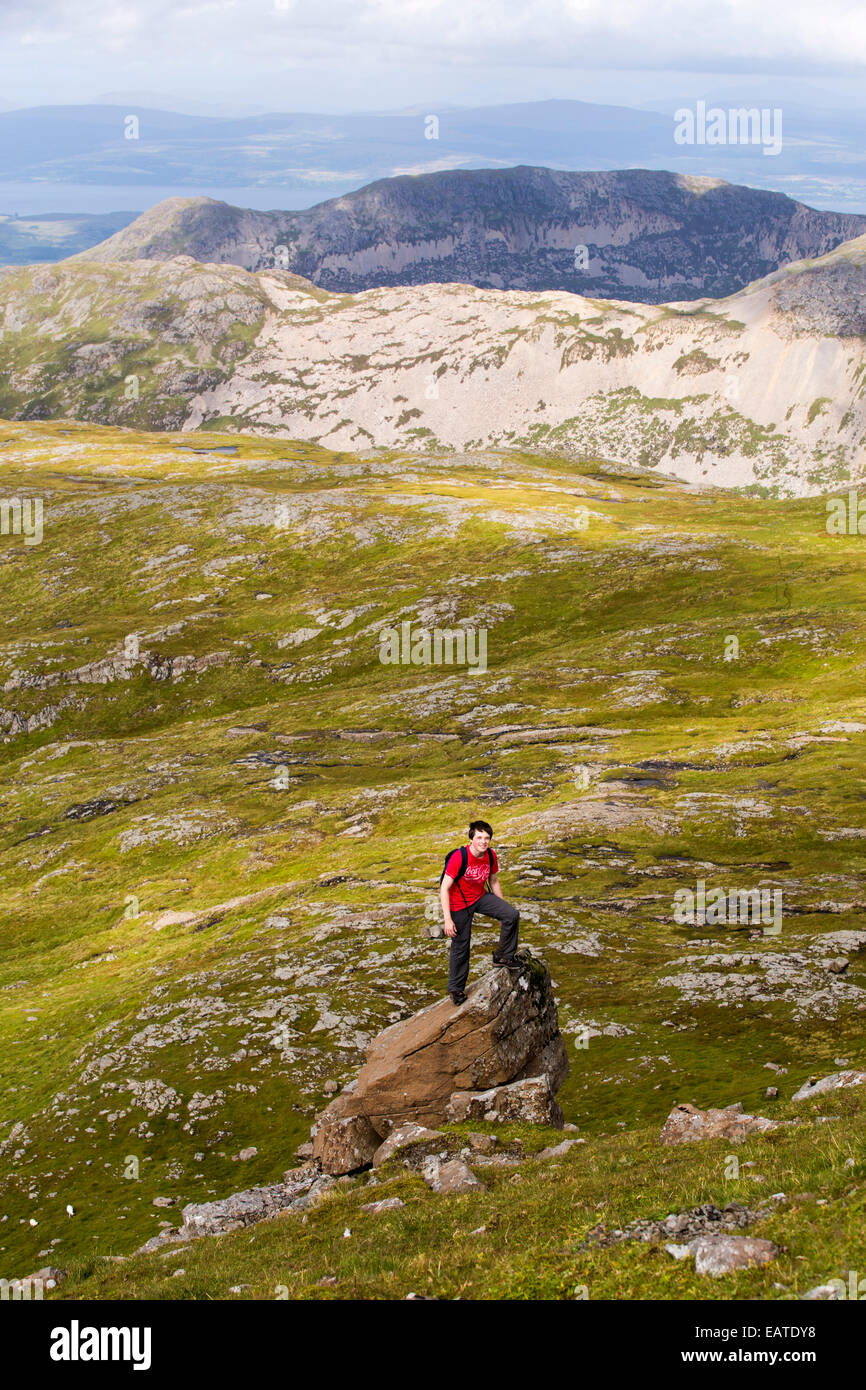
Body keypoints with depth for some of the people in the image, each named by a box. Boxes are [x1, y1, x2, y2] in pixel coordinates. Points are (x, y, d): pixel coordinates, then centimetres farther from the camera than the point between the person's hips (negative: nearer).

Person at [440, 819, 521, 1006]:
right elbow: (444, 888, -25)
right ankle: (456, 988, 23)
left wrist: (502, 908, 13)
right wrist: (447, 919, -28)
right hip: (460, 904, -5)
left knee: (512, 915, -15)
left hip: (481, 897, 5)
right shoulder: (459, 857, -27)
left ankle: (504, 956, 5)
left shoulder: (491, 856, -9)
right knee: (460, 946, 4)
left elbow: (494, 881, 8)